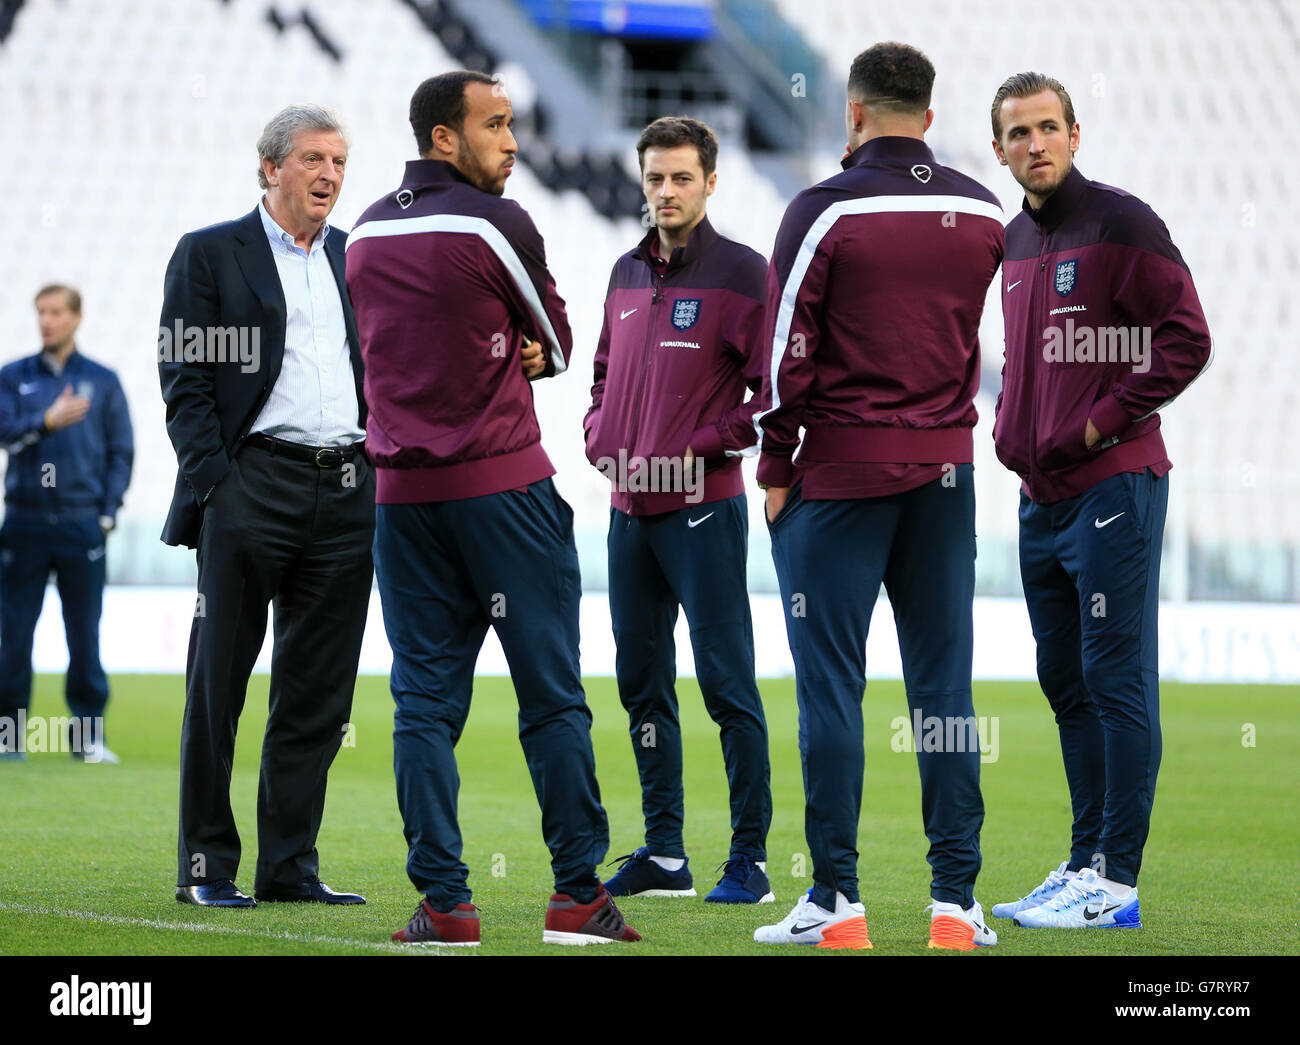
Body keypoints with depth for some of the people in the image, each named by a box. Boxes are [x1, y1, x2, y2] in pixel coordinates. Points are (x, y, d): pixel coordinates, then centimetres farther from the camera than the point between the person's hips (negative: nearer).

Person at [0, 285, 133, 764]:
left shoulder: (103, 382, 10)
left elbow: (121, 452, 8)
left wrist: (108, 514, -1)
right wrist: (46, 422, -23)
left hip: (82, 523, 0)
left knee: (85, 634, -1)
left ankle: (88, 734, 5)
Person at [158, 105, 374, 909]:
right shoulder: (209, 254, 3)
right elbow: (185, 381, -2)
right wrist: (214, 483, -11)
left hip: (348, 493, 4)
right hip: (254, 481, -4)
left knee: (319, 691, 5)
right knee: (218, 683, -1)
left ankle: (291, 865, 11)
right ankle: (207, 865, 6)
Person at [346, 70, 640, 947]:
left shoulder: (366, 235, 10)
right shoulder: (494, 224, -9)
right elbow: (557, 345, 3)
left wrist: (501, 356, 6)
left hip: (404, 490, 5)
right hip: (503, 482, -5)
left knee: (425, 700, 5)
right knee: (552, 695, 2)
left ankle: (443, 904, 0)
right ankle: (578, 894, 3)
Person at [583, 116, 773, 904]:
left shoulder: (742, 273, -6)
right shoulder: (626, 274, 14)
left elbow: (775, 389, -10)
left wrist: (703, 447, -14)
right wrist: (601, 438, 8)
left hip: (703, 507, -7)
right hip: (629, 510, 7)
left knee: (727, 682, -6)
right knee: (642, 681, 10)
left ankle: (750, 858, -2)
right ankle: (664, 854, 17)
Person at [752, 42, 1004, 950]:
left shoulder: (825, 212, -9)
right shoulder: (984, 214, 4)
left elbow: (789, 356, -9)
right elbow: (978, 344, 12)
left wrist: (777, 468, -1)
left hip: (840, 469, -4)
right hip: (945, 468, 4)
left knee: (831, 685, 1)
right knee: (944, 682, 6)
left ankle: (837, 901, 0)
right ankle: (956, 901, 5)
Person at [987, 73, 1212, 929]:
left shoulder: (1121, 223, -9)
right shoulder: (1015, 240, 16)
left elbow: (1188, 342, -13)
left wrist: (1100, 424, -14)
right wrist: (1012, 425, 12)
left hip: (1113, 487, -9)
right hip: (1042, 496, 9)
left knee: (1117, 682, -8)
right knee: (1066, 684, 12)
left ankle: (1115, 882, -8)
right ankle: (1086, 865, 19)